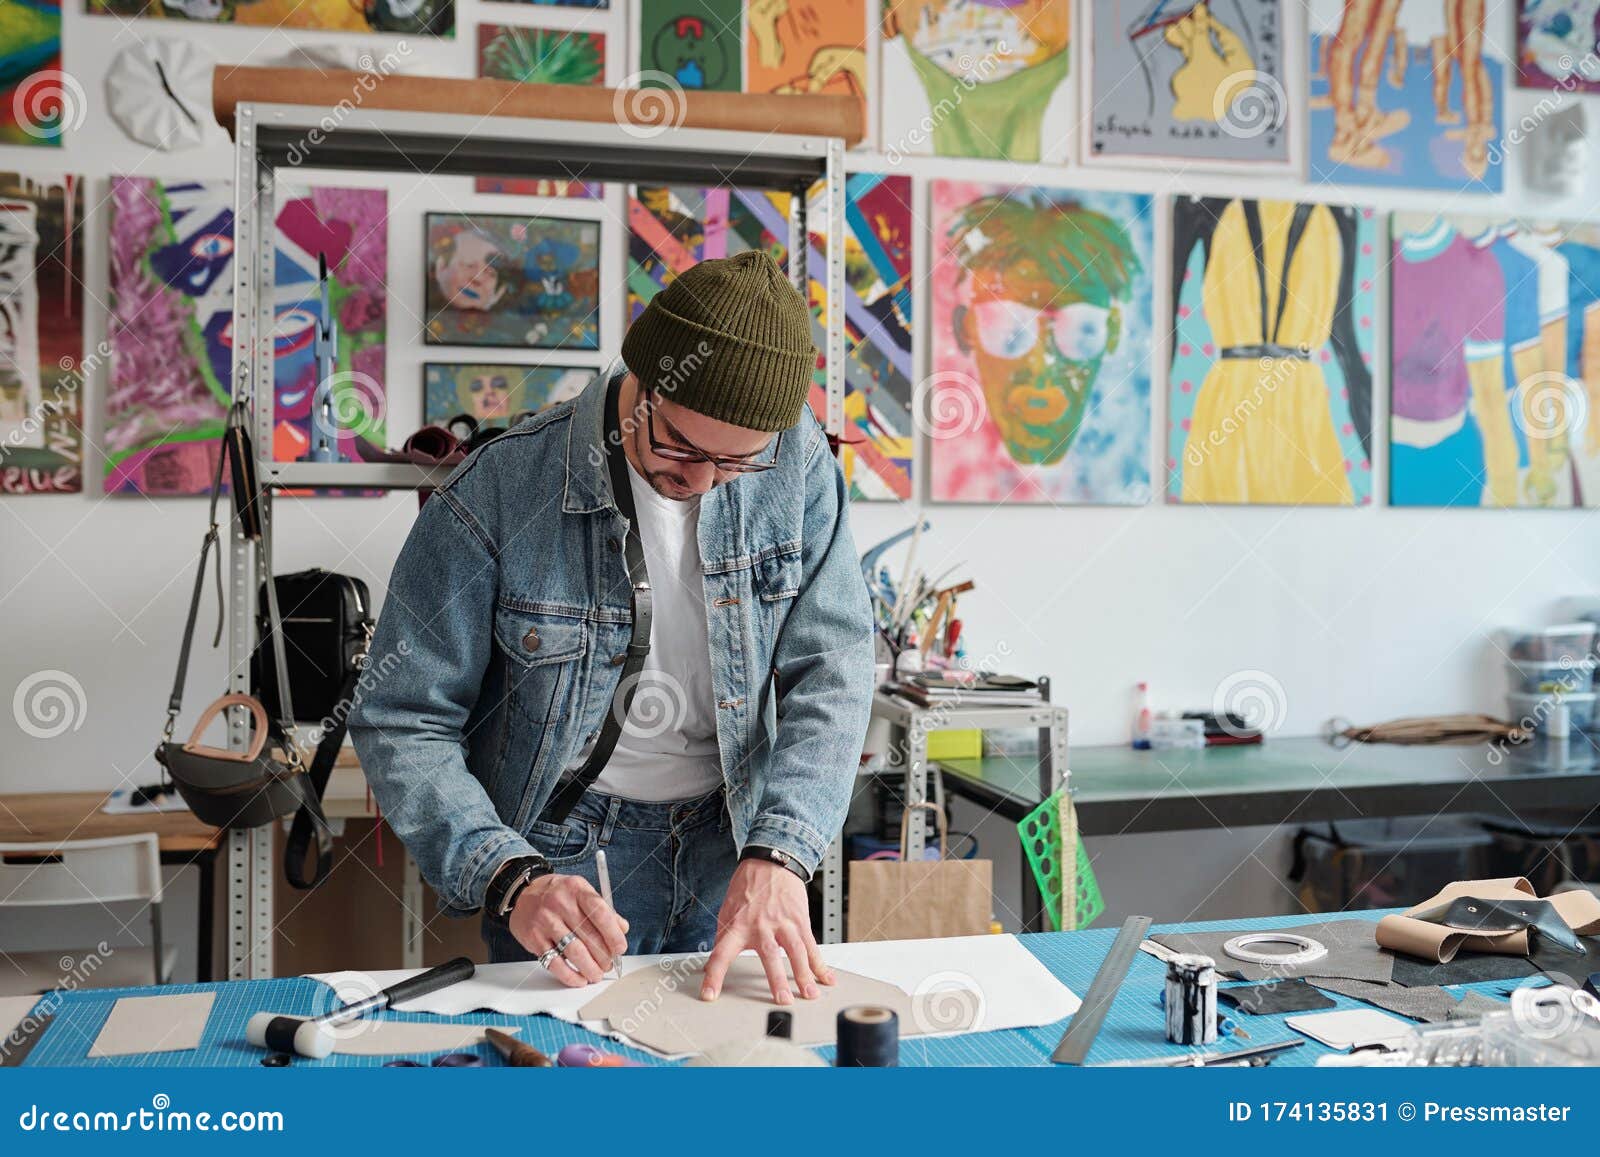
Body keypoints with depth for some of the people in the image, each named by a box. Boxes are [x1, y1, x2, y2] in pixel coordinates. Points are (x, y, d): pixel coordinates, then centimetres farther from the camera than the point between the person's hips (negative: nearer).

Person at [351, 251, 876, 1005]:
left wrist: (778, 853, -25)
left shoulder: (795, 462, -12)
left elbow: (832, 669, -12)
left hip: (737, 838, 3)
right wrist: (510, 880, -29)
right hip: (566, 854, -2)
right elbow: (402, 724, -16)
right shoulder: (498, 494, -20)